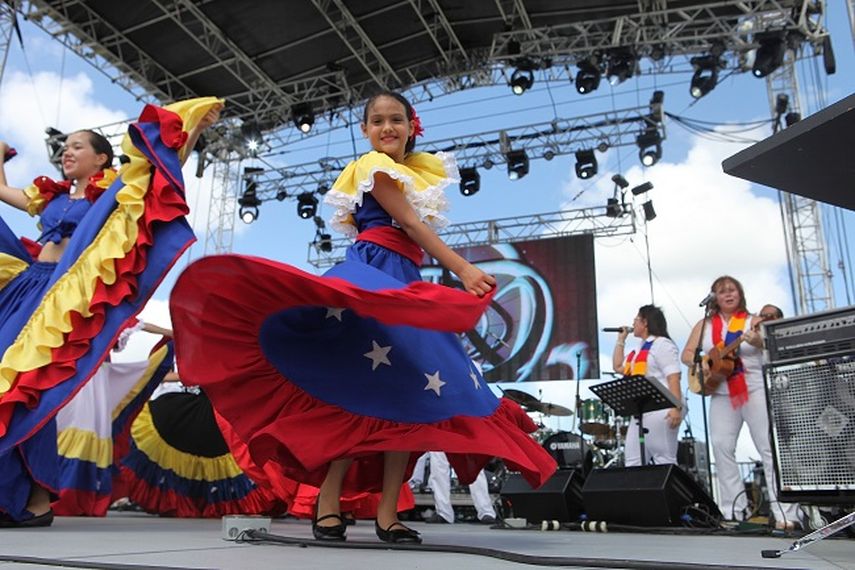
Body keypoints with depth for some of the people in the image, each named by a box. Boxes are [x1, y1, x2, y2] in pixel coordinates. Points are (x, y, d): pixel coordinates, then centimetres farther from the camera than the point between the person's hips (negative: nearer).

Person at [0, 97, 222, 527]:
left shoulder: (111, 192, 6)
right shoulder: (51, 196, 23)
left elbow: (167, 167, 0)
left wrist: (195, 128, -5)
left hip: (65, 294, -7)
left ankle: (39, 498, -9)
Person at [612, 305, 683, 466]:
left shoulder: (662, 344, -5)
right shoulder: (641, 349, 24)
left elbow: (674, 378, -15)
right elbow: (618, 367, 28)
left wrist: (676, 407, -25)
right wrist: (621, 340, 26)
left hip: (661, 410, -10)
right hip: (642, 410, 10)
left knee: (664, 461, -8)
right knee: (633, 461, 5)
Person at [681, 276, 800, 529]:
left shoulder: (753, 320, 0)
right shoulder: (705, 325, 9)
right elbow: (687, 353, 9)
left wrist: (758, 341, -38)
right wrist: (699, 364, -12)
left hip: (756, 390, -3)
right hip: (721, 394, 4)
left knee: (770, 447, -6)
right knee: (721, 447, -2)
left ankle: (785, 512, -4)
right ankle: (733, 511, 6)